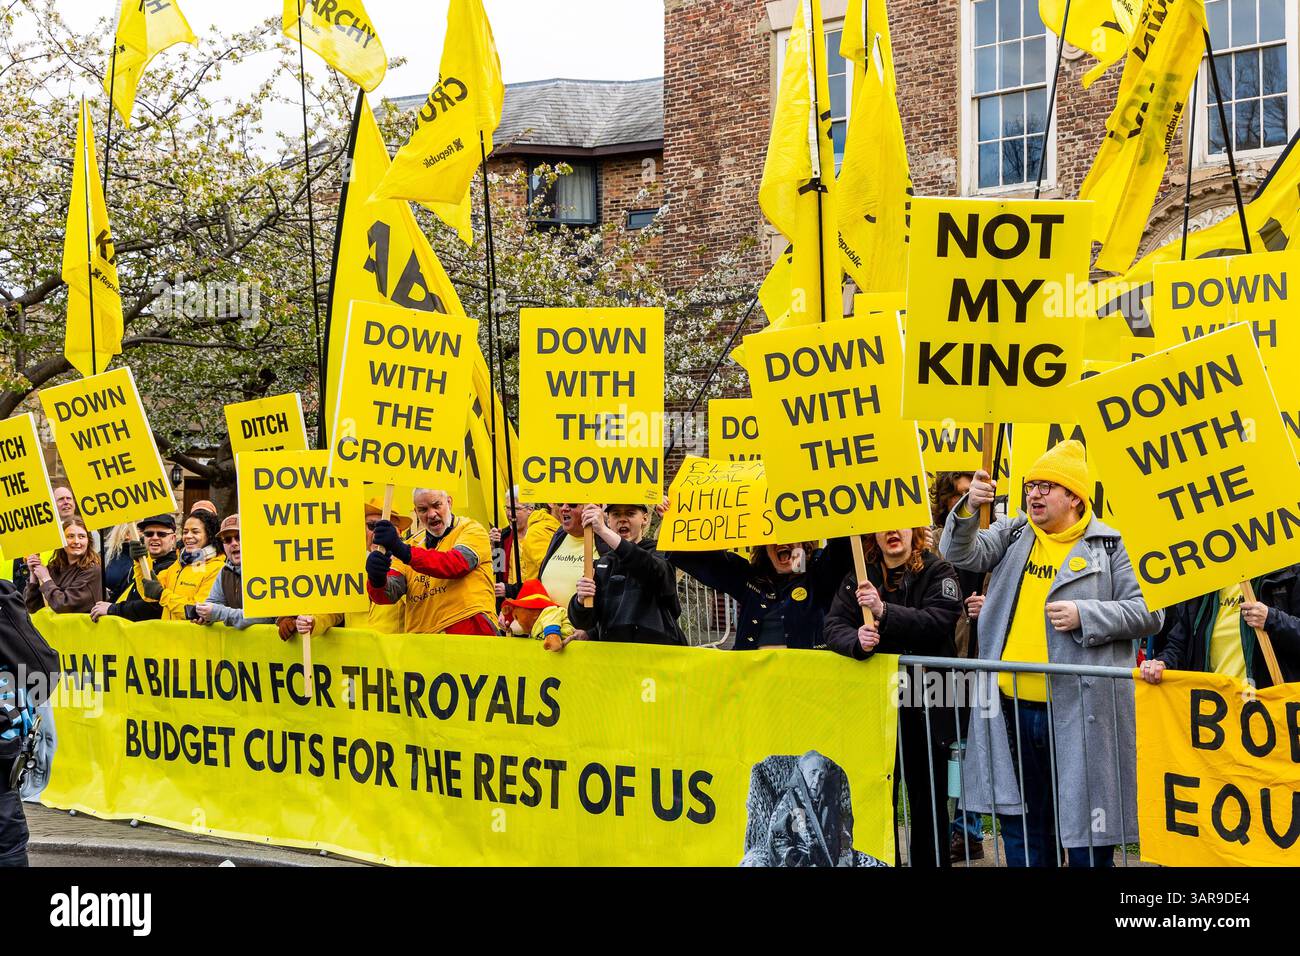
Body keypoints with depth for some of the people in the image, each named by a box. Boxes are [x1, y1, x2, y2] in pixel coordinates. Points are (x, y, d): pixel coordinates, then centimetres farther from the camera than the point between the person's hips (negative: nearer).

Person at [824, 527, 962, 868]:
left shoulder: (938, 572, -1)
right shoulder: (858, 577, 9)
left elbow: (939, 621, -17)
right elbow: (834, 627, 1)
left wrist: (884, 611, -28)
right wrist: (856, 640, -22)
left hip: (925, 705, -2)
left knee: (928, 803, 5)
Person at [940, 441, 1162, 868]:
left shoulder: (1109, 547, 0)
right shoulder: (1013, 535, 13)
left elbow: (1149, 612, -3)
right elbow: (961, 554, 1)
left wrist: (1085, 616, -15)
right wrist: (969, 508, -17)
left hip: (1079, 710, -4)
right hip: (1012, 708, 4)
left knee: (1085, 833, 1)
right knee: (1022, 821, 13)